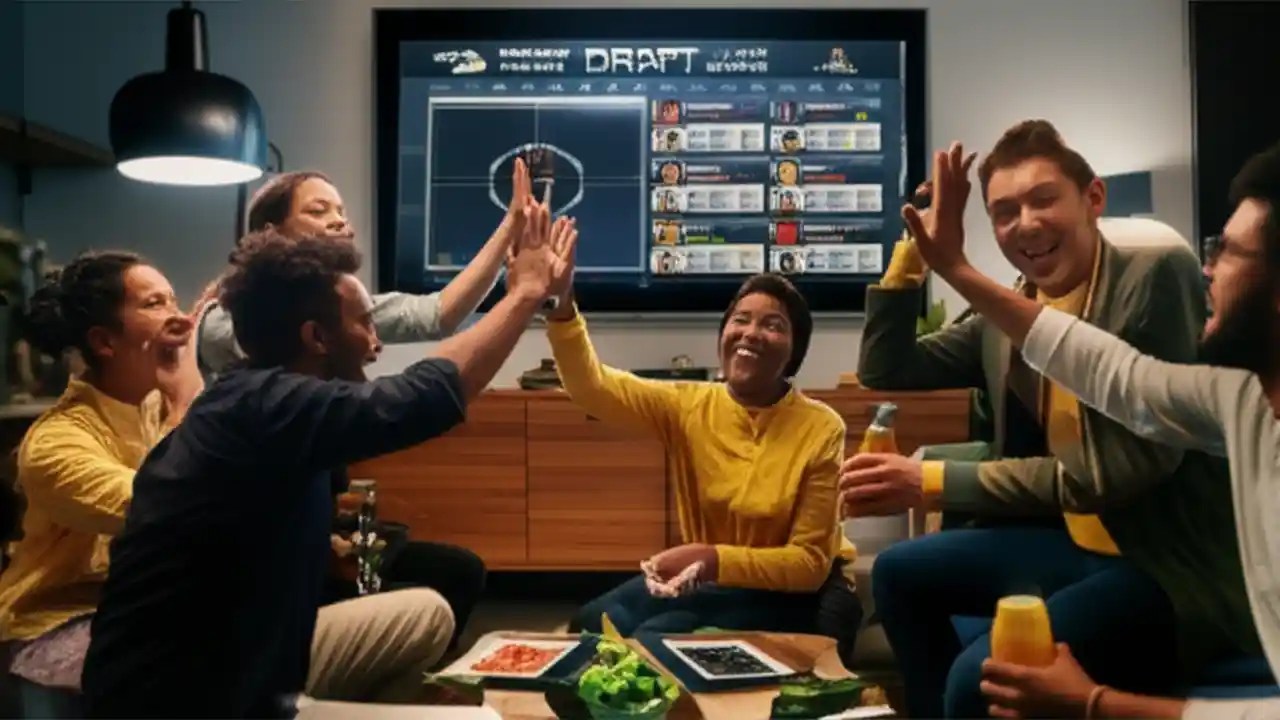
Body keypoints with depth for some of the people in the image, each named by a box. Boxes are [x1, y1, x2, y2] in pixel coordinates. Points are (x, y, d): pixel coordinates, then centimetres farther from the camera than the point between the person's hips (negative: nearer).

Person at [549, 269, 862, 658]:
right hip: (711, 582, 4)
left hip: (799, 593, -4)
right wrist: (561, 306, -37)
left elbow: (810, 563, -17)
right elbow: (590, 385, -20)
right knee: (595, 623, -14)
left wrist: (714, 560, -30)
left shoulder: (820, 429, -16)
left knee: (655, 636, -24)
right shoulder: (688, 405, -6)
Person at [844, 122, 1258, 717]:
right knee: (898, 573, 14)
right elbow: (884, 370, 9)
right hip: (1080, 544, 8)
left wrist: (936, 483, -25)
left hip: (1179, 567, -7)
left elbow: (1132, 464, -23)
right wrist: (915, 248, -1)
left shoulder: (1157, 275, -16)